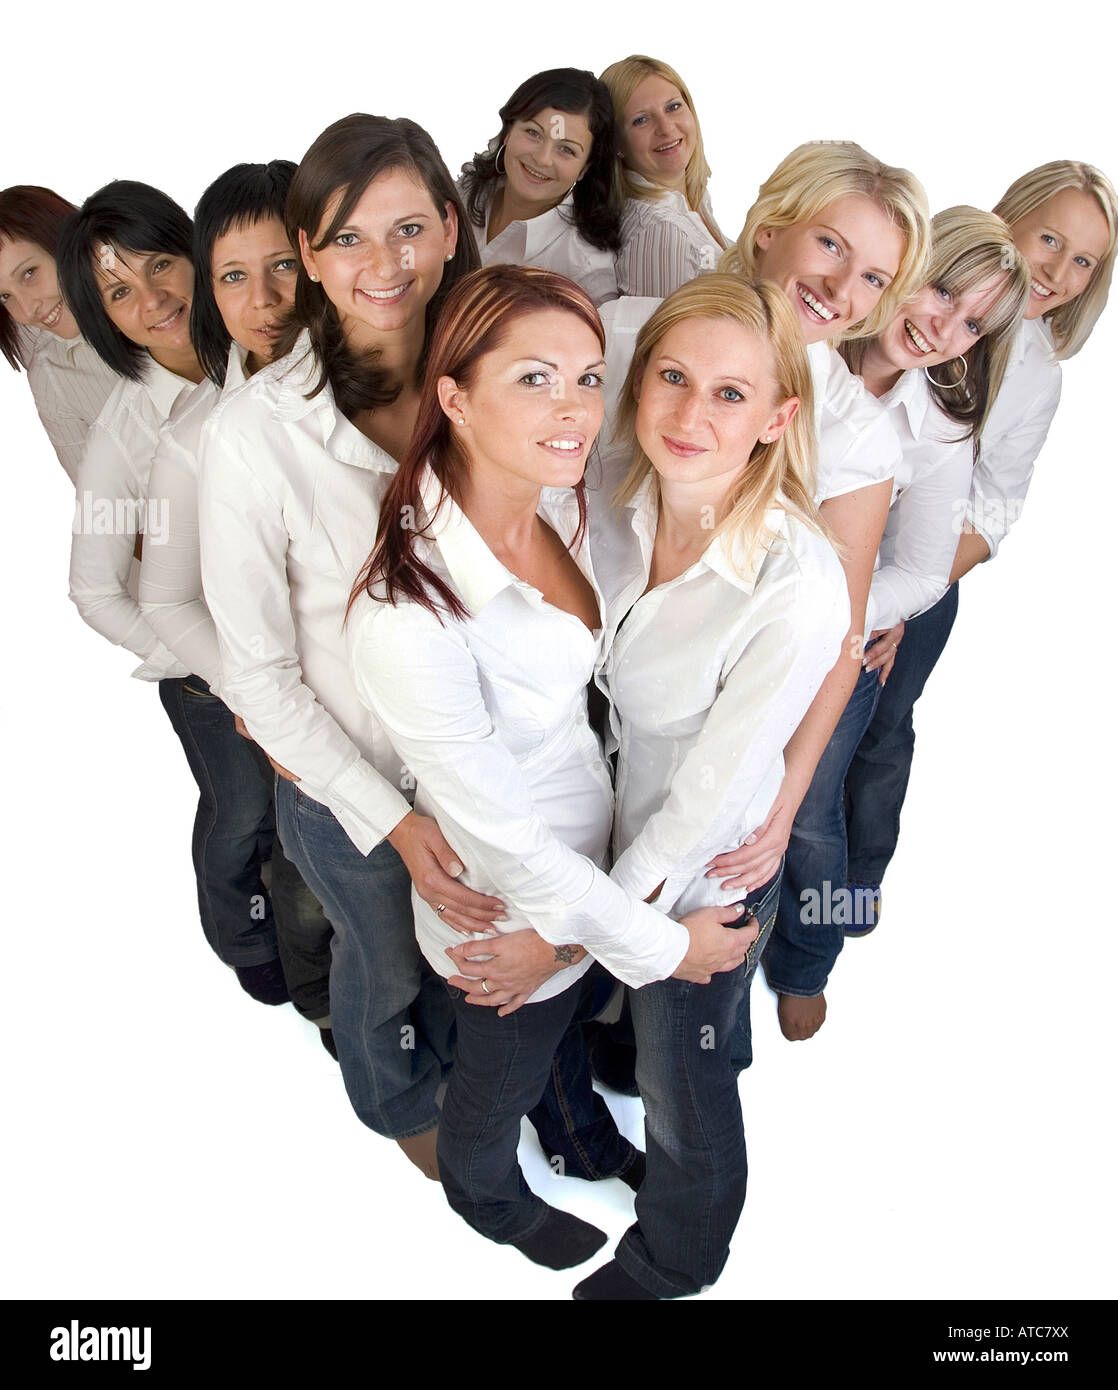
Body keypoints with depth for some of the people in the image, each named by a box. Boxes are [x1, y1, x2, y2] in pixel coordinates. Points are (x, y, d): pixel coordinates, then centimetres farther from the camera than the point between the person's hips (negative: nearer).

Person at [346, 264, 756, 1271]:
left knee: (576, 1019, 35)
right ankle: (486, 1192, 63)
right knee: (502, 1079, 27)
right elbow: (507, 838, -28)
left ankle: (582, 1133, 70)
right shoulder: (407, 616, -37)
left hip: (597, 868, 6)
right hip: (511, 916, -6)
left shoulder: (560, 508, -14)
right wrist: (659, 944, -16)